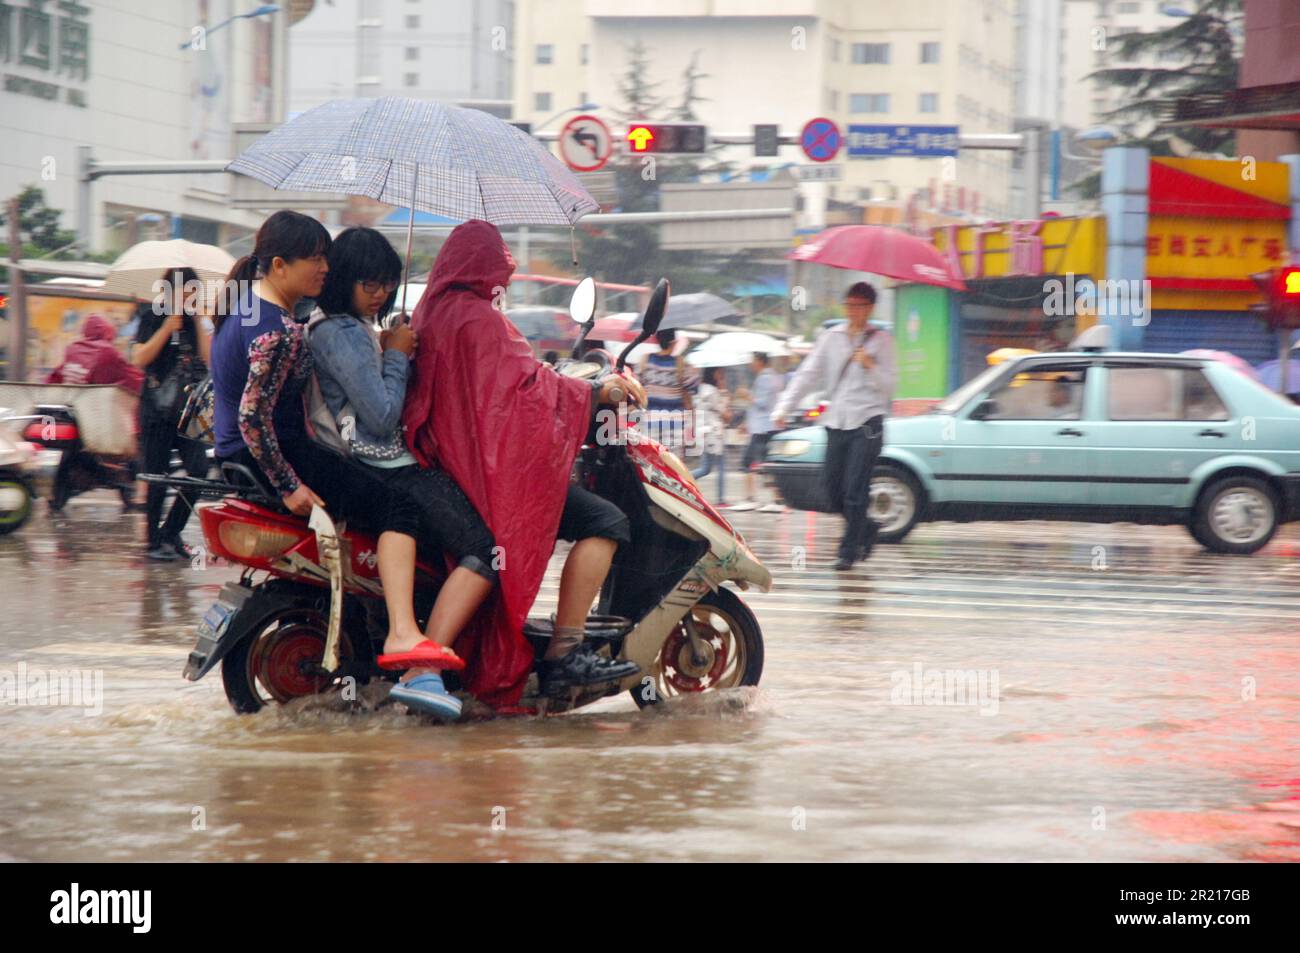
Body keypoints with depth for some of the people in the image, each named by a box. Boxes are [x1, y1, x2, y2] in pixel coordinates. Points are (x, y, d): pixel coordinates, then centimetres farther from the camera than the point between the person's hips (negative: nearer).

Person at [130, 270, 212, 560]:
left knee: (199, 470, -6)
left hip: (190, 408, 4)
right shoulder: (152, 316, -1)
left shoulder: (193, 321, 12)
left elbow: (208, 358, 1)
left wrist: (198, 320, -4)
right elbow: (139, 359, -14)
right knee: (158, 477, -1)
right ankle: (153, 541, 7)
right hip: (158, 409, -4)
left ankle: (170, 533, 7)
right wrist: (169, 326, -16)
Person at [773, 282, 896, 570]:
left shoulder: (881, 340, 3)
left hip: (866, 420, -4)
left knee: (855, 491, -10)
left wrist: (870, 366, -18)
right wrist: (783, 408, -1)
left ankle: (849, 551, -4)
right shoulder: (832, 337, 11)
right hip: (836, 423, 4)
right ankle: (866, 530, 27)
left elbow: (889, 386, 0)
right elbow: (808, 374, 8)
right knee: (833, 488, 4)